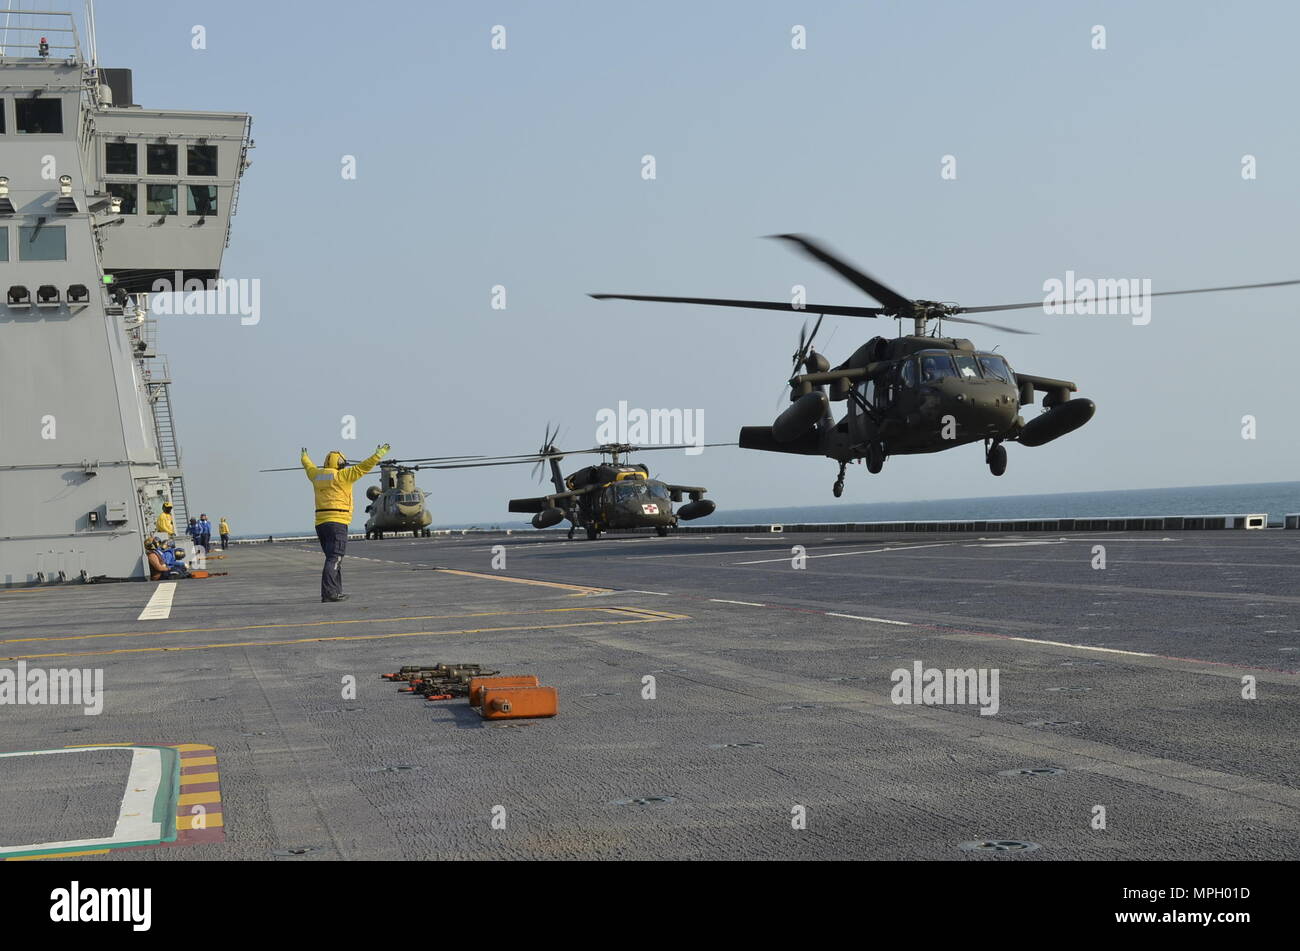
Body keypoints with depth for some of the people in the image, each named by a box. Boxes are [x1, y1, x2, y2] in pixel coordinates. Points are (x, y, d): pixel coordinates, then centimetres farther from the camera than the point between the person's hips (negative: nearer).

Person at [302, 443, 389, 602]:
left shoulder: (317, 476, 15)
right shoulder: (341, 476, -5)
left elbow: (309, 468, 37)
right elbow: (361, 468, -7)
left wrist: (305, 458, 59)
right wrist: (378, 455, 0)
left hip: (320, 523, 8)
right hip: (337, 523, -8)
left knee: (334, 559, 14)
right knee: (334, 559, -11)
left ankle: (336, 592, 16)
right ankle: (329, 592, -20)